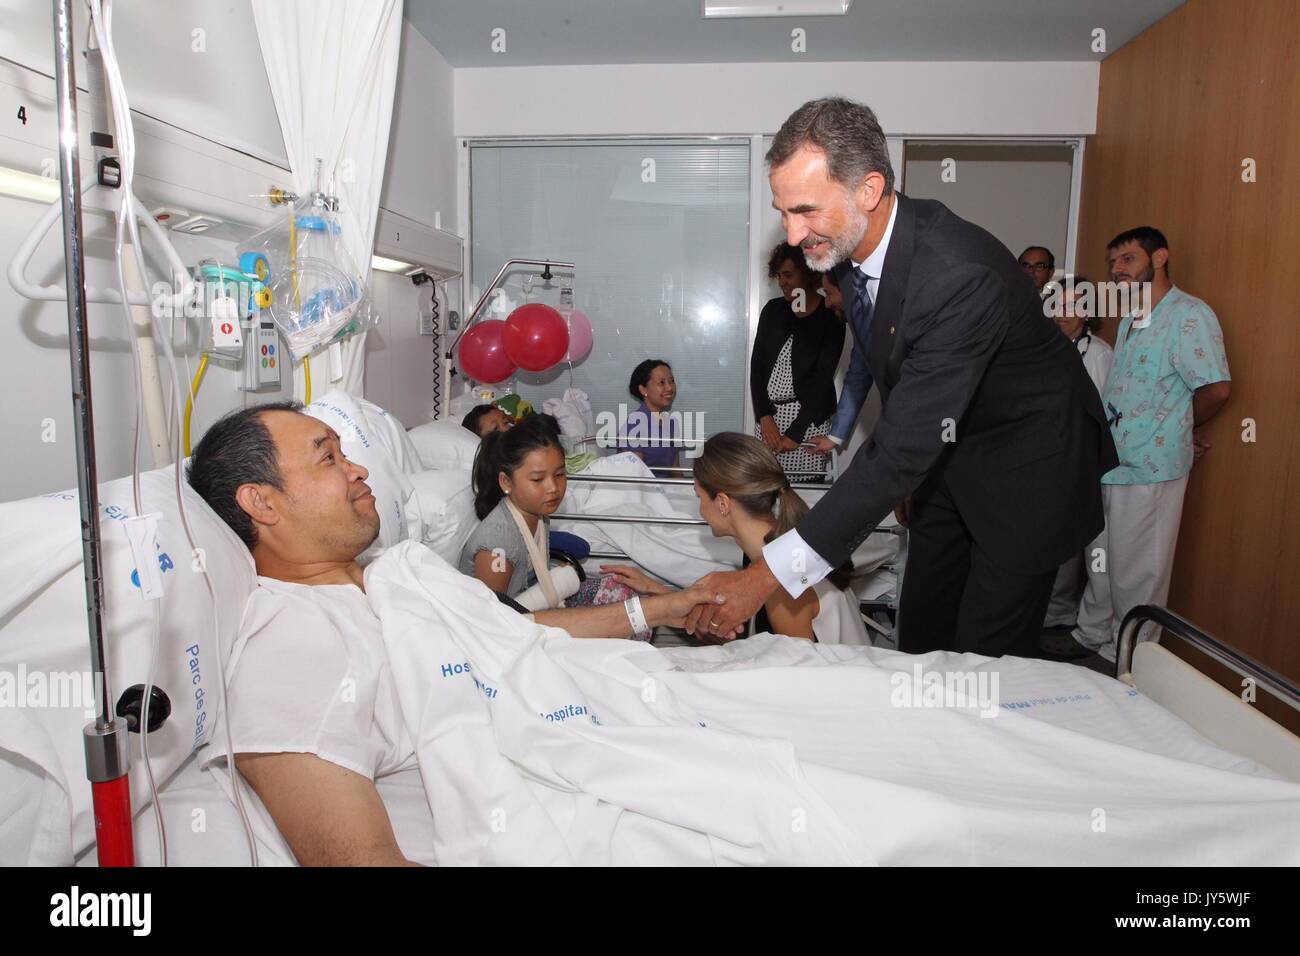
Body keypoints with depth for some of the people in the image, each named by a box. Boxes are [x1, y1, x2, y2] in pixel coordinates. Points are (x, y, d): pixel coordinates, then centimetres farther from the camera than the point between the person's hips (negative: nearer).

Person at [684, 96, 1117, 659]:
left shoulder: (960, 275, -35)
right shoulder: (847, 244, -9)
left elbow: (901, 449, -38)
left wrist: (766, 577, -38)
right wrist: (904, 476, 13)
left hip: (1026, 462, -7)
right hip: (944, 450, 7)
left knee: (988, 655, -2)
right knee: (920, 639, 12)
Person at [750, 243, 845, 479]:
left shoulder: (830, 318, -5)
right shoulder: (773, 310, 7)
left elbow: (823, 379, -8)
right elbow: (757, 364, 6)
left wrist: (795, 432, -11)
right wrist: (764, 416, -5)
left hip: (808, 416, -4)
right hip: (768, 413, 4)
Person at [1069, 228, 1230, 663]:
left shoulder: (1190, 315, -13)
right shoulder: (1130, 321, 16)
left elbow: (1216, 389, -19)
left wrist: (1181, 430, -2)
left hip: (1149, 468, -8)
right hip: (1111, 461, 9)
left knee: (1136, 573, 3)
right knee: (1101, 561, 19)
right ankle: (1090, 639, 34)